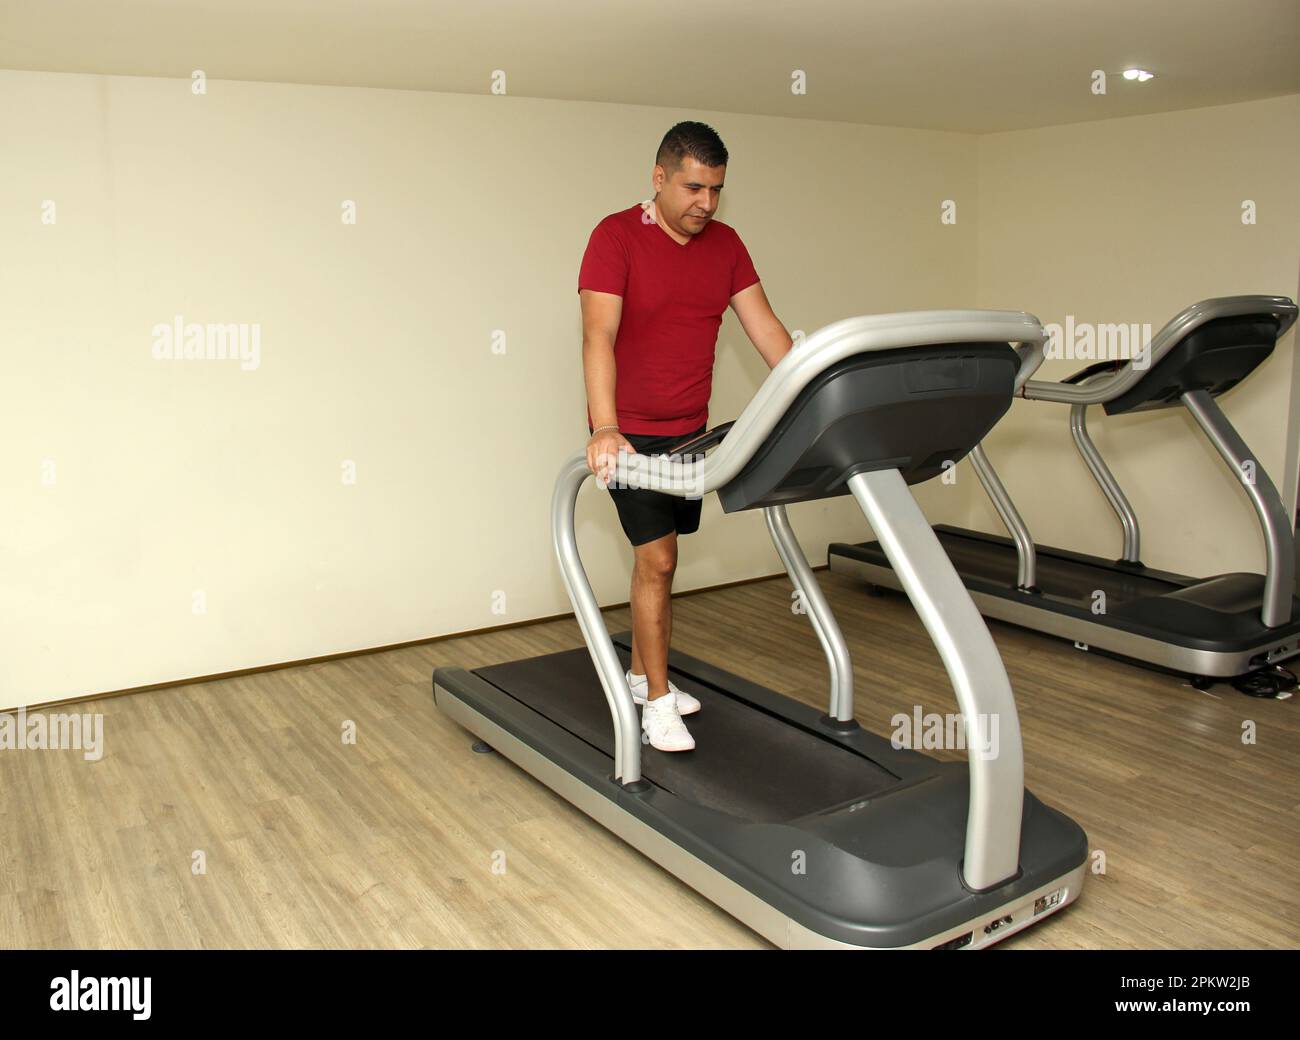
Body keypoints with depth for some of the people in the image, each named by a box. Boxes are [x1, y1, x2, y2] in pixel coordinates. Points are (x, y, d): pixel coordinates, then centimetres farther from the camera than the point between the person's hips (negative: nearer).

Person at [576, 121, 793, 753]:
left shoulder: (724, 244, 4)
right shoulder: (616, 238, -14)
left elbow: (766, 329, 2)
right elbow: (599, 336, -25)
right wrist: (605, 430, -37)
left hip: (690, 430, 6)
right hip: (630, 433, -6)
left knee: (660, 557, 13)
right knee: (658, 558, -7)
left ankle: (642, 672, 28)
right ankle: (657, 701, 5)